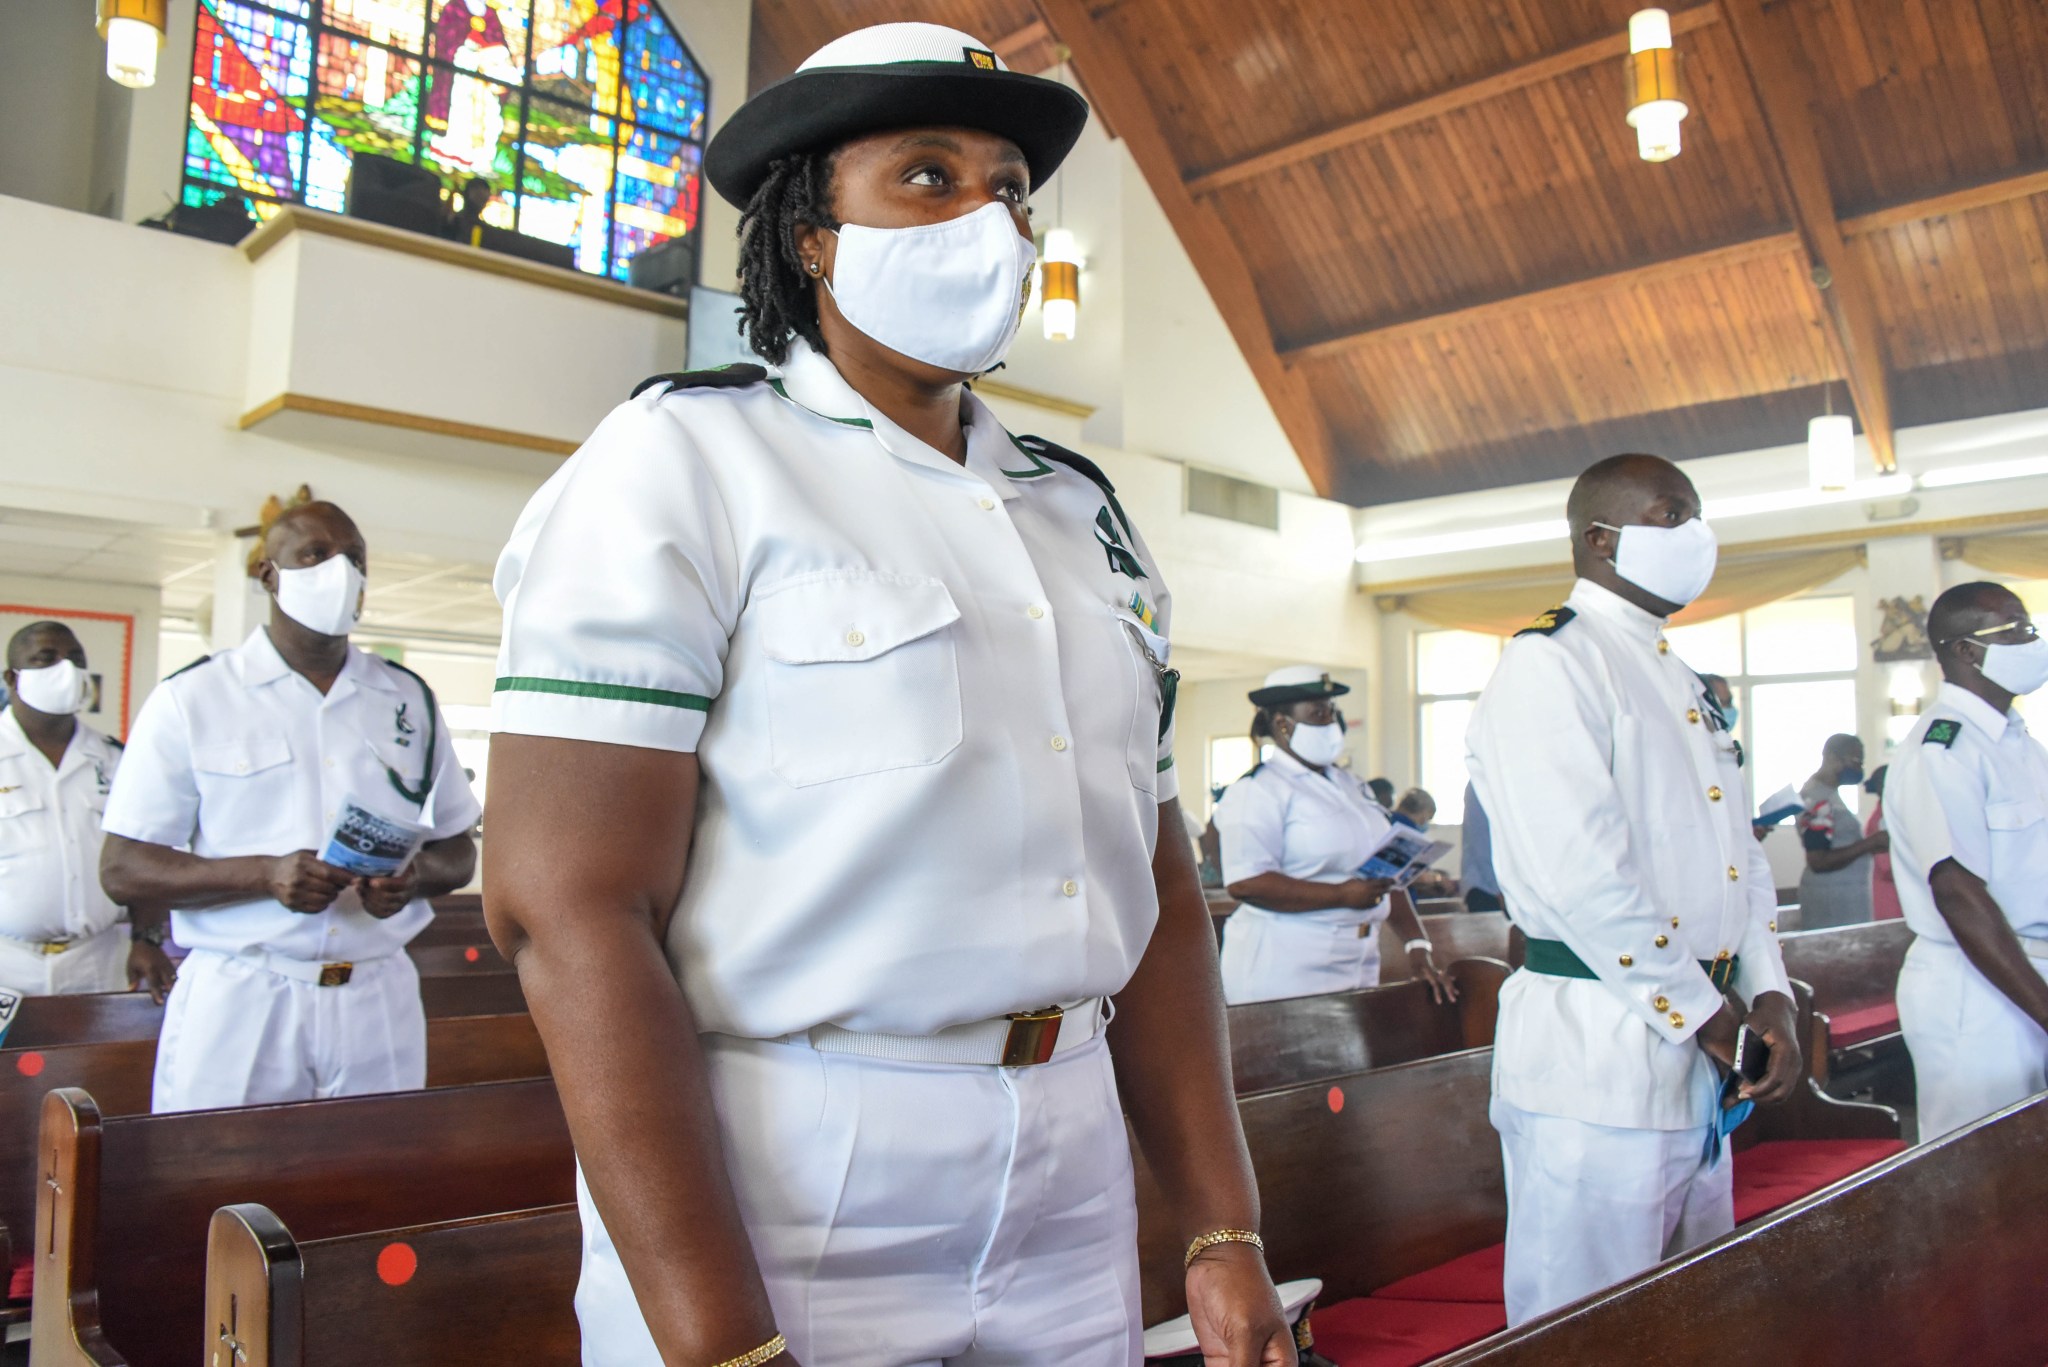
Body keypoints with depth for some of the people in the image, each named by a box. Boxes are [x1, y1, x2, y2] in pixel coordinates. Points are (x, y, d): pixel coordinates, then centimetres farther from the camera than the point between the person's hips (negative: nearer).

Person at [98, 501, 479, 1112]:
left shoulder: (410, 700, 12)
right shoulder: (192, 698, 2)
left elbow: (459, 852, 15)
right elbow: (122, 868, -2)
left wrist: (414, 877, -9)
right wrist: (264, 874, -17)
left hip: (379, 1001, 3)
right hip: (236, 1002, -2)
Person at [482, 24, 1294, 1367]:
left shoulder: (1084, 512, 10)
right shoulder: (683, 461, -8)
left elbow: (1155, 886, 10)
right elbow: (566, 903, -16)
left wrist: (1227, 1239, 5)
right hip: (768, 1189, -5)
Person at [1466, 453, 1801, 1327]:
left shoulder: (1685, 686, 19)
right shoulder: (1547, 667, -12)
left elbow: (1742, 856, 18)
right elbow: (1581, 876, -21)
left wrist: (1767, 995, 3)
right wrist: (1704, 1012, -13)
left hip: (1700, 1072, 9)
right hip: (1595, 1064, -9)